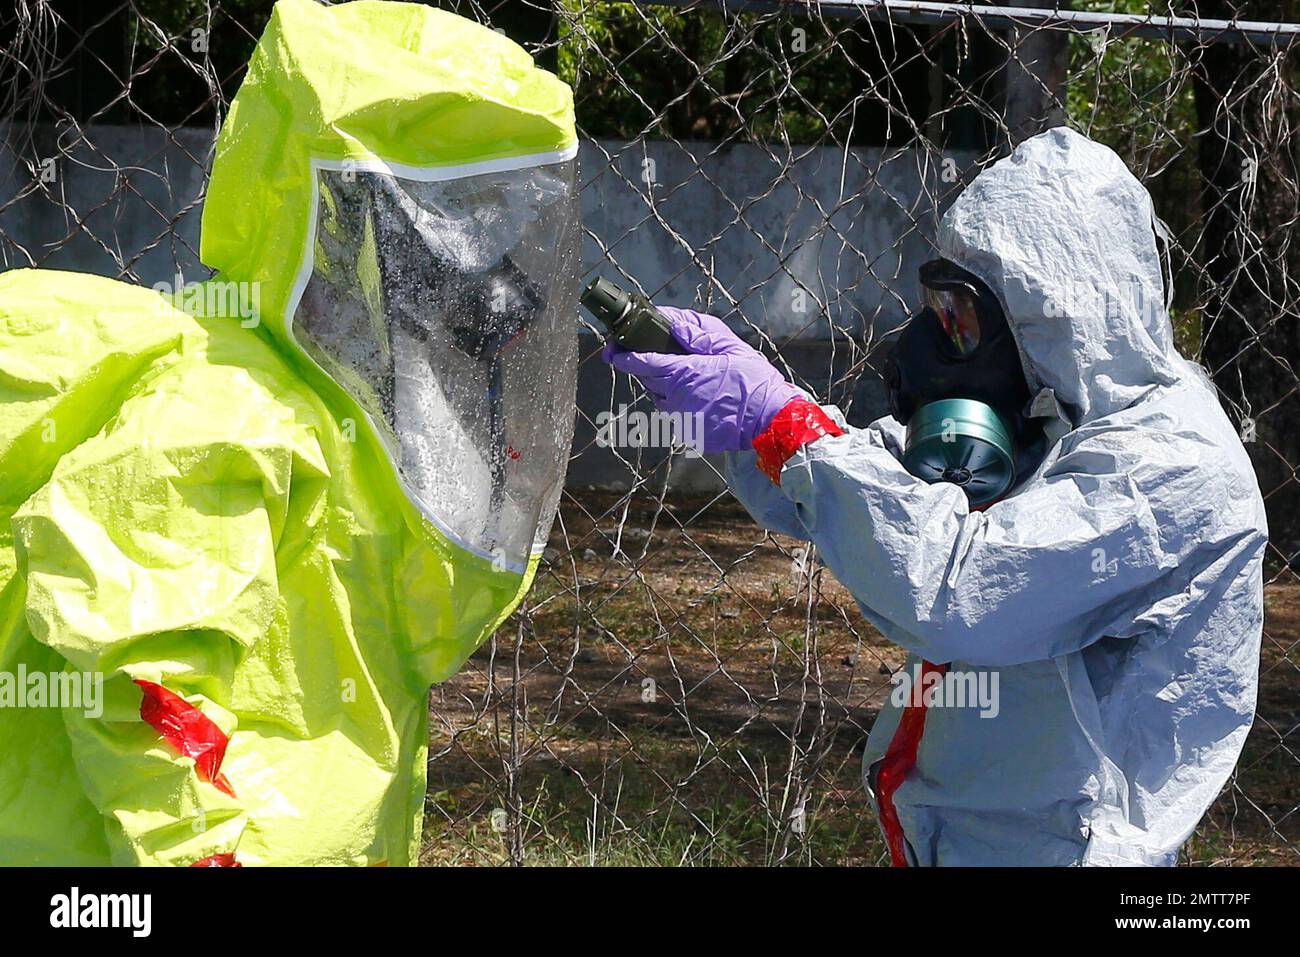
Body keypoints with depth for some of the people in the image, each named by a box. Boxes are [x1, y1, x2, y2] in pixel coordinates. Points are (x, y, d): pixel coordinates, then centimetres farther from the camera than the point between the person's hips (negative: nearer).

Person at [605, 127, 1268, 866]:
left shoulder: (1173, 467, -18)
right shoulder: (1033, 421, 9)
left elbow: (949, 591, -29)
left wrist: (780, 420, -24)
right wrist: (730, 368, -7)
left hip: (1041, 846, -8)